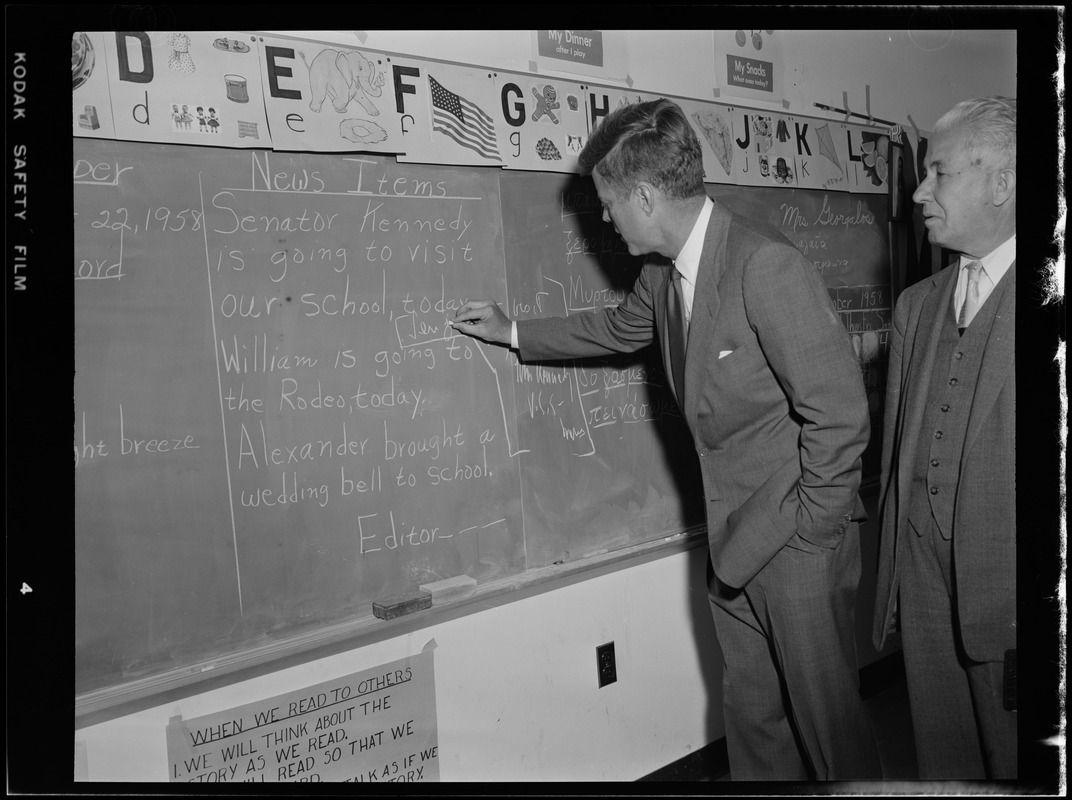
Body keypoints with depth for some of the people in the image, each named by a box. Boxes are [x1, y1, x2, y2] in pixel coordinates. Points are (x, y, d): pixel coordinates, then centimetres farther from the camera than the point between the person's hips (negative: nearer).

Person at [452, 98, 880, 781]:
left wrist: (805, 531, -15)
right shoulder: (663, 273, 5)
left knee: (825, 717, 7)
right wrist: (513, 332, 31)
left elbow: (840, 413, -22)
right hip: (733, 544, 8)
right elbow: (616, 329, 27)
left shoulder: (766, 265, -23)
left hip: (797, 542, -8)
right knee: (751, 714, 18)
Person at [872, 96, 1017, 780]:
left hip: (1008, 588, -5)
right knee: (942, 760, 15)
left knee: (1013, 758, 9)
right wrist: (891, 581, 11)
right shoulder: (916, 305, 12)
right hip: (924, 579, 5)